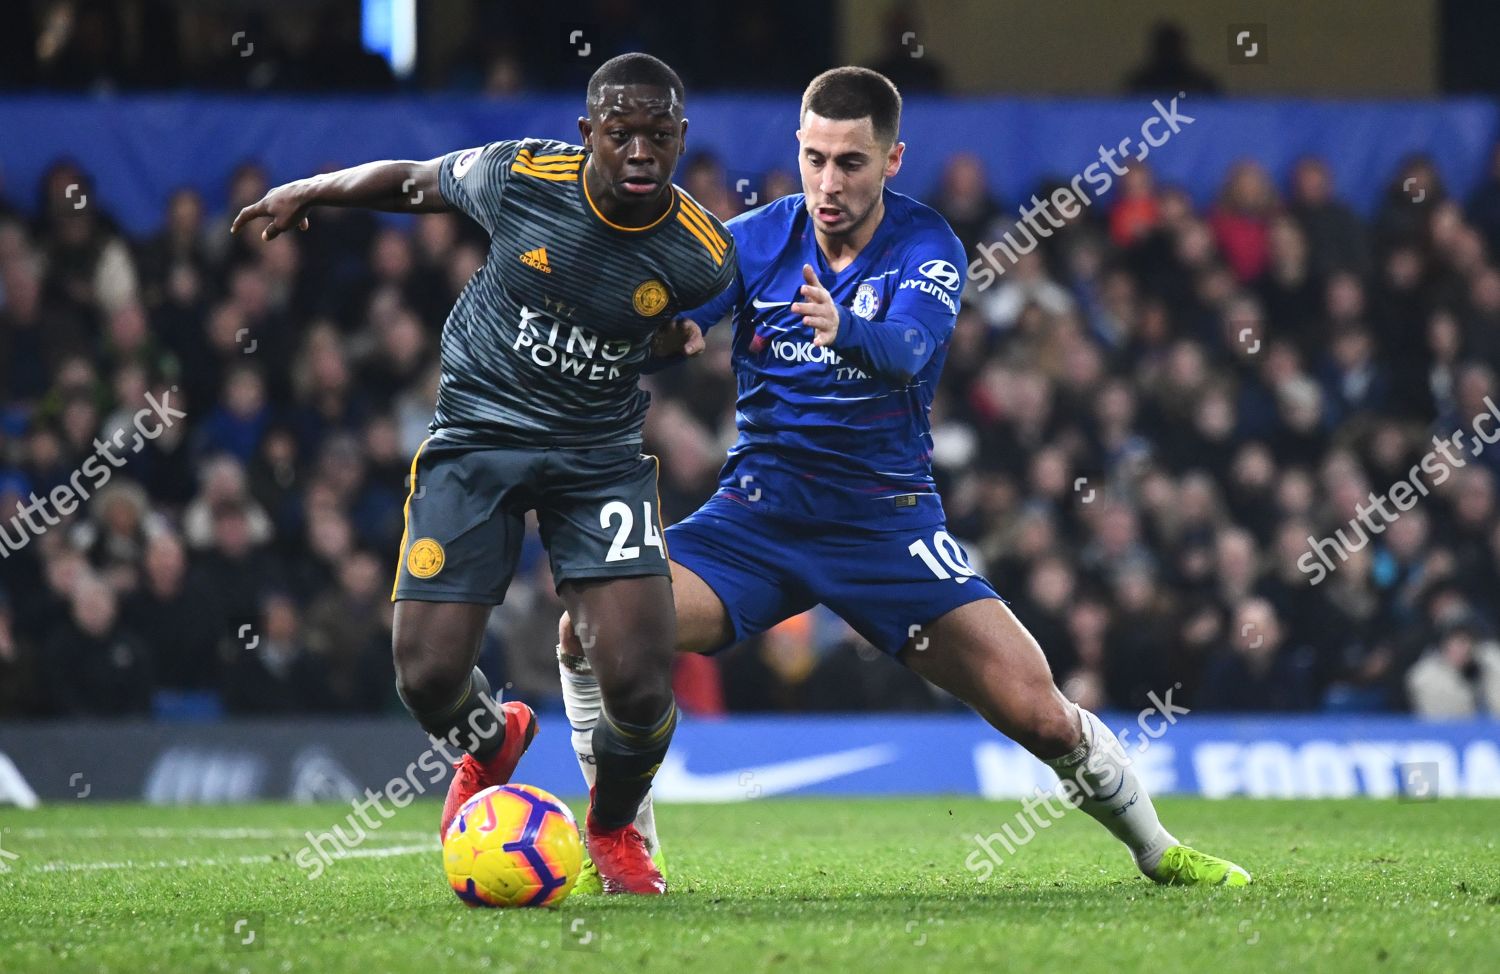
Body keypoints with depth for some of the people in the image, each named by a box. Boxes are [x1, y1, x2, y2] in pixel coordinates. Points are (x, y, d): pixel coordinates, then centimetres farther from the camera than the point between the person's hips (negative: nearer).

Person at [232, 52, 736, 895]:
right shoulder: (519, 176, -15)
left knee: (641, 682, -16)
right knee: (428, 679, -7)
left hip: (599, 453, 0)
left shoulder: (702, 256, -14)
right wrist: (311, 191, 14)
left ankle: (614, 828, 18)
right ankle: (490, 746, 33)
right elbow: (413, 180, 6)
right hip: (477, 436, 0)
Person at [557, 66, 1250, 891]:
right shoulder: (755, 240, -2)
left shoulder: (926, 249, -8)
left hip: (885, 517, -2)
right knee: (589, 628, -21)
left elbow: (907, 348, -29)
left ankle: (1157, 852, 17)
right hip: (758, 510, 2)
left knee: (1037, 713, -12)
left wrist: (843, 331, -52)